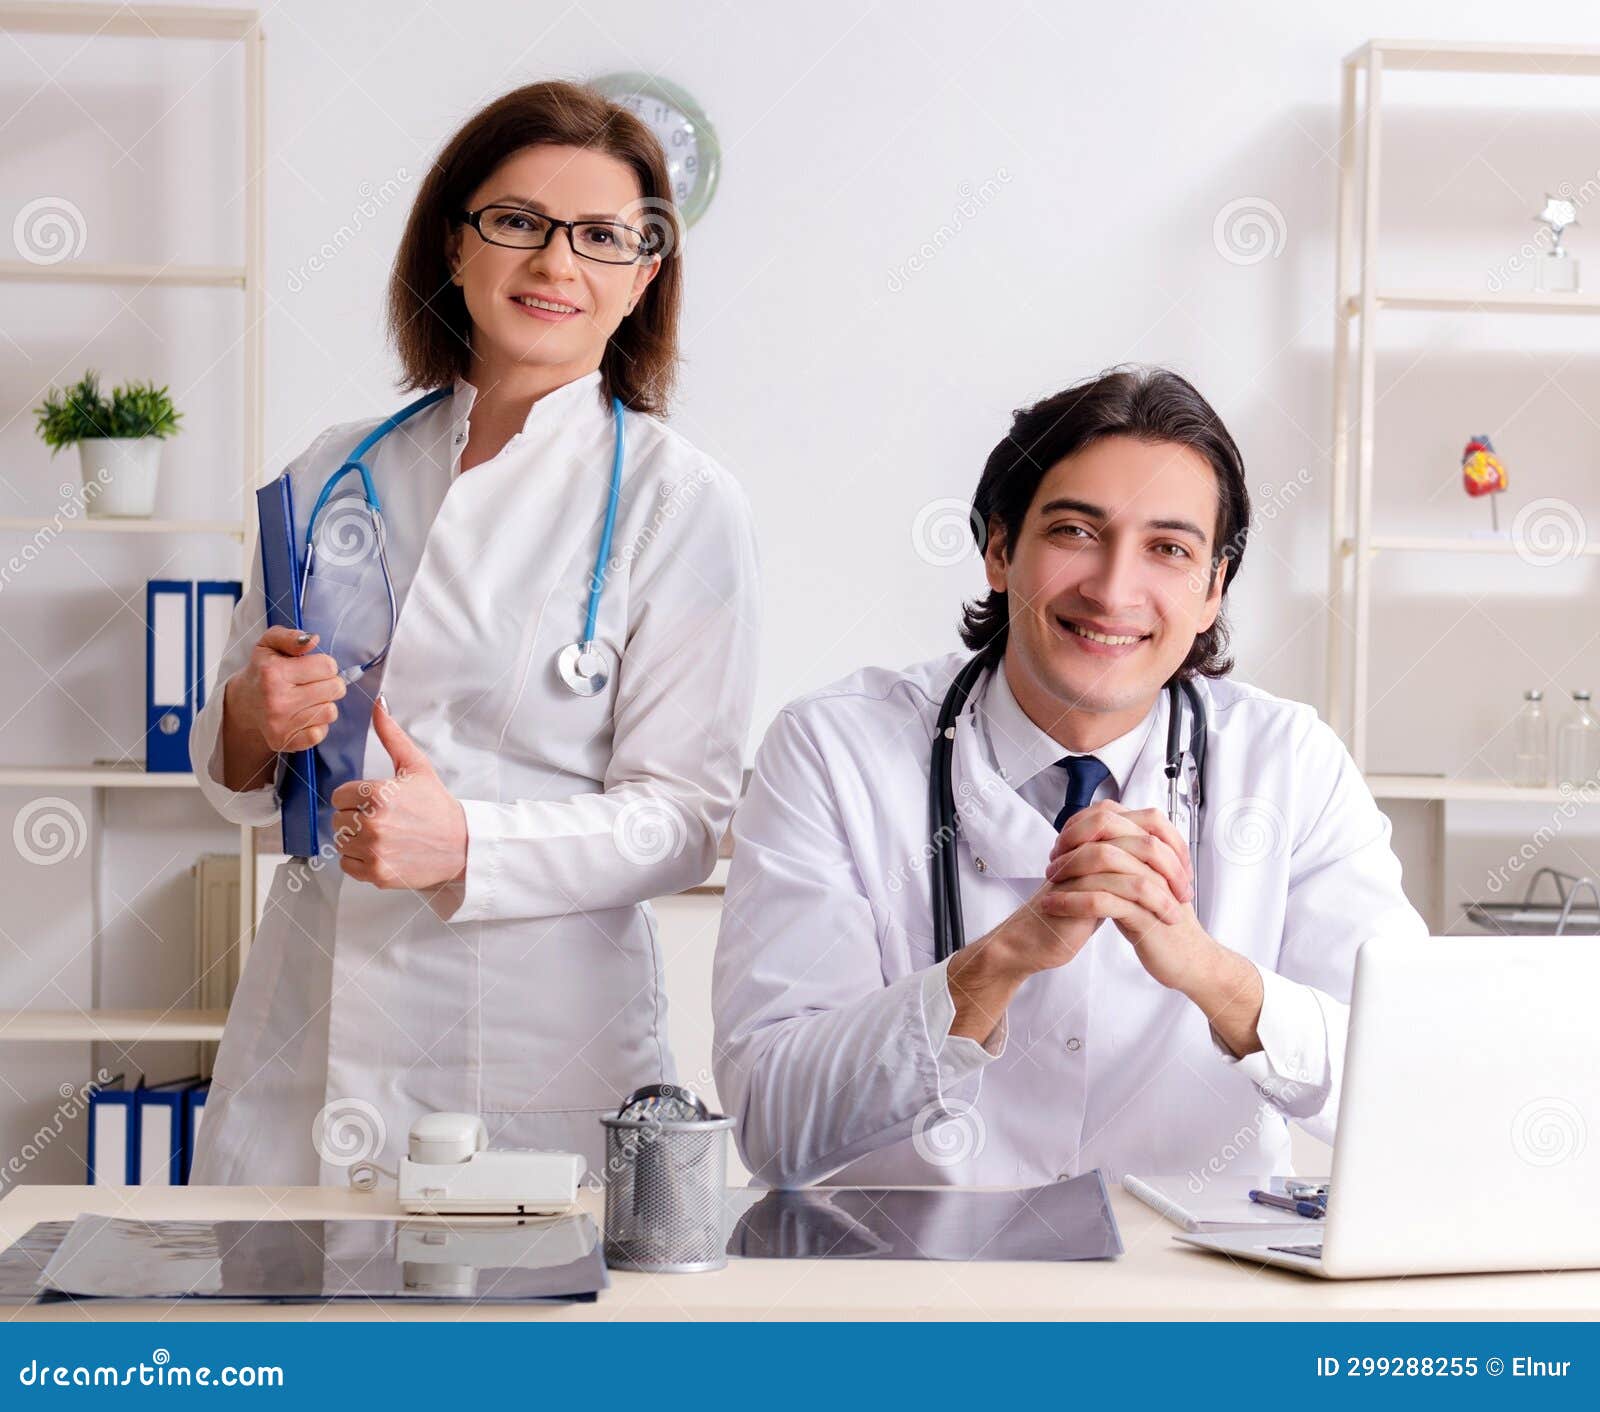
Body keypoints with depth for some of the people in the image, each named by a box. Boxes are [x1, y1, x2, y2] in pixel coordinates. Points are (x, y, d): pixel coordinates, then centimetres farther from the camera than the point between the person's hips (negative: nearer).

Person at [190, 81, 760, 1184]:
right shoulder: (337, 474, 9)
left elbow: (684, 820, -7)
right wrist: (252, 721, -6)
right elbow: (236, 778, 16)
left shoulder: (678, 500, -3)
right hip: (304, 1034, 4)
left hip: (535, 1052, -3)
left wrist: (468, 845, -21)